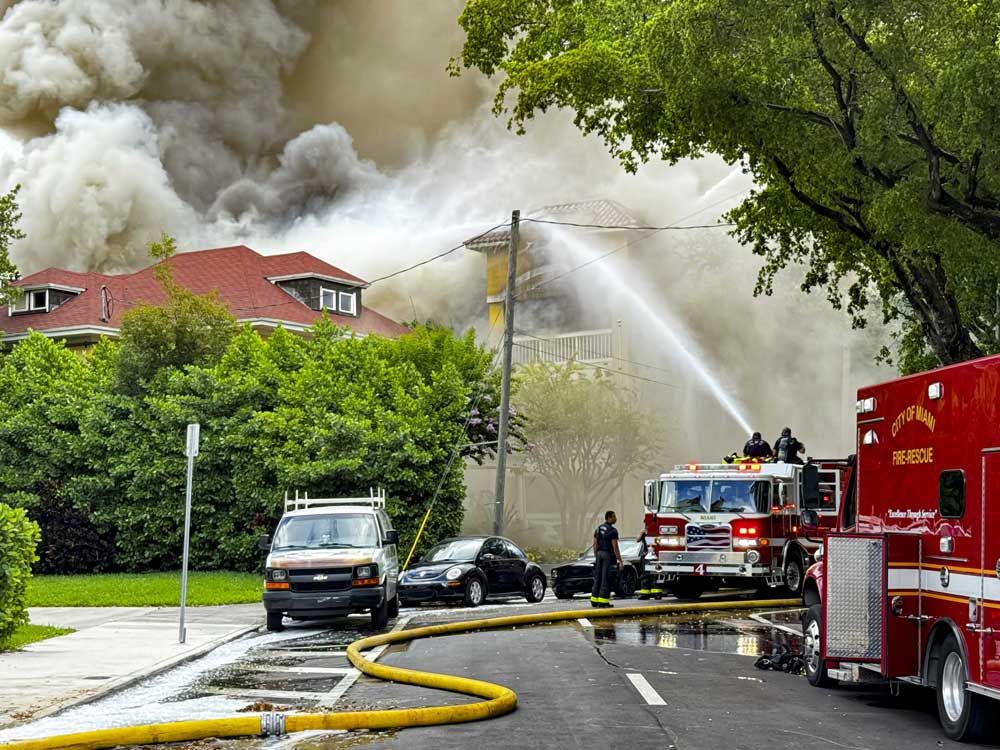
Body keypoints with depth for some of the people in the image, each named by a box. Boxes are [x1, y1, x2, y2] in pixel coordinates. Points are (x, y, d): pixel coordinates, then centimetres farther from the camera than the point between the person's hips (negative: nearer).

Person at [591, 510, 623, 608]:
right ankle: (603, 601, -6)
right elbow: (615, 547, -16)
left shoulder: (598, 529, 10)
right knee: (606, 579, -4)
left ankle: (594, 600, 12)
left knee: (598, 578, 11)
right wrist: (620, 561, -13)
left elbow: (595, 544, 12)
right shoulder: (612, 530, -12)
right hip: (608, 555, -7)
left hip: (599, 554, 7)